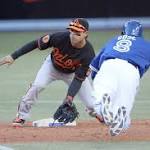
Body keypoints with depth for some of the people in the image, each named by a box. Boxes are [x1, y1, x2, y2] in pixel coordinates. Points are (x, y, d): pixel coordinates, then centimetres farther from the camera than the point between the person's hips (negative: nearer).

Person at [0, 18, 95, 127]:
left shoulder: (88, 54, -34)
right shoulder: (60, 37, -34)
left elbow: (79, 78, -30)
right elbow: (36, 44, -23)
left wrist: (70, 96, -41)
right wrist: (13, 56, -24)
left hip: (72, 73, 0)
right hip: (52, 66, 0)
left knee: (91, 104, -9)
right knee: (38, 85, -26)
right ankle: (21, 117, -9)